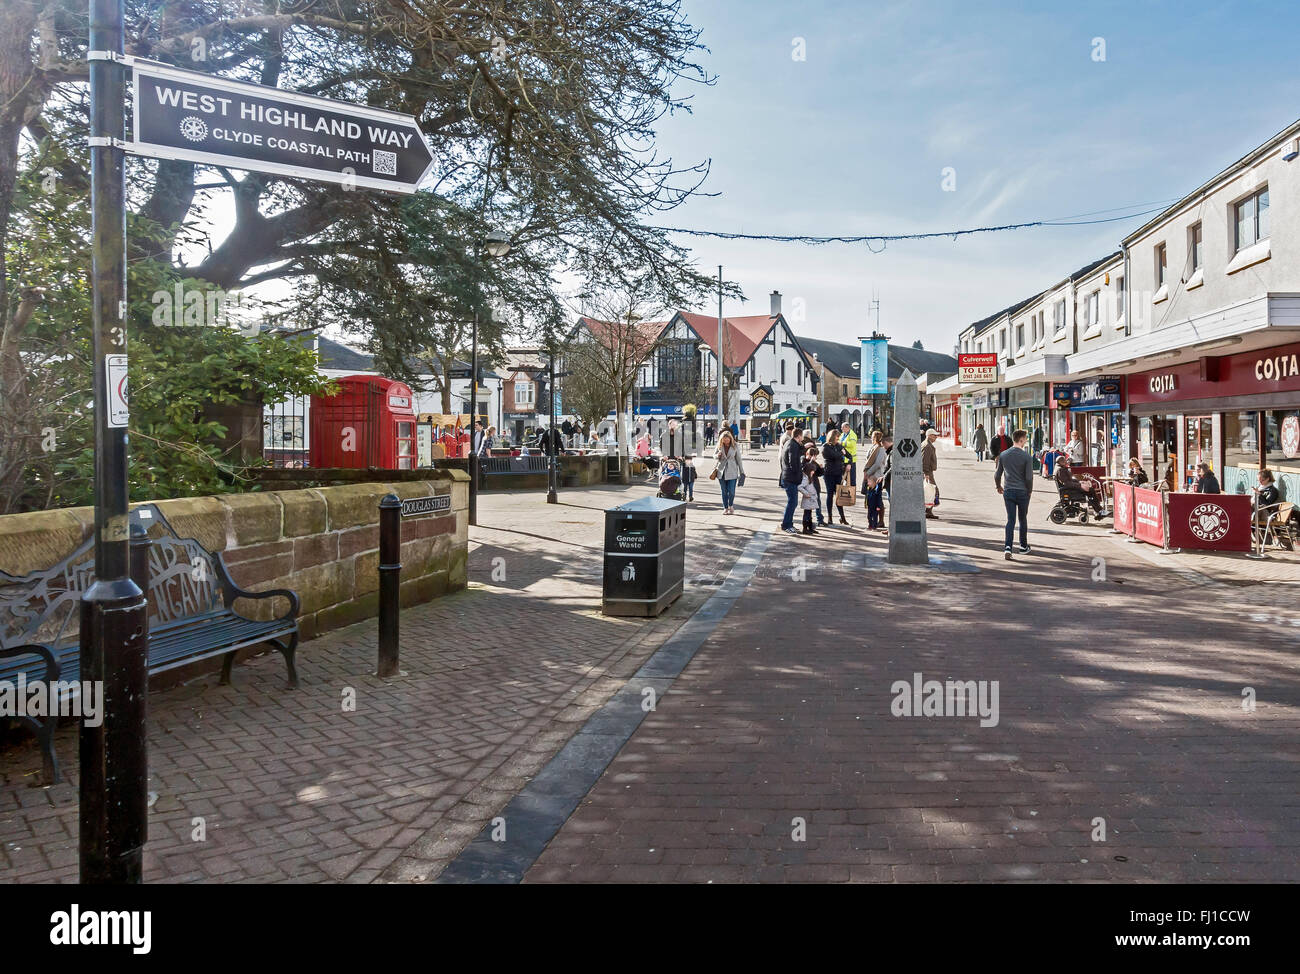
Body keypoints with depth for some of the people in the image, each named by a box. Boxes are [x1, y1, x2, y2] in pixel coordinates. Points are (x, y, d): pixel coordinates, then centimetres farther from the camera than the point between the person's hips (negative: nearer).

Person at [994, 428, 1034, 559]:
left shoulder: (1003, 455, 0)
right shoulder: (1027, 457, -11)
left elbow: (997, 474, 5)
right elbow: (1029, 477, -12)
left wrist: (998, 486, 22)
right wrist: (1030, 490, 4)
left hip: (1008, 492, 2)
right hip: (1023, 492, -2)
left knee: (1010, 520, 3)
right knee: (1023, 519, 14)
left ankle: (1008, 547, -12)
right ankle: (1023, 547, 25)